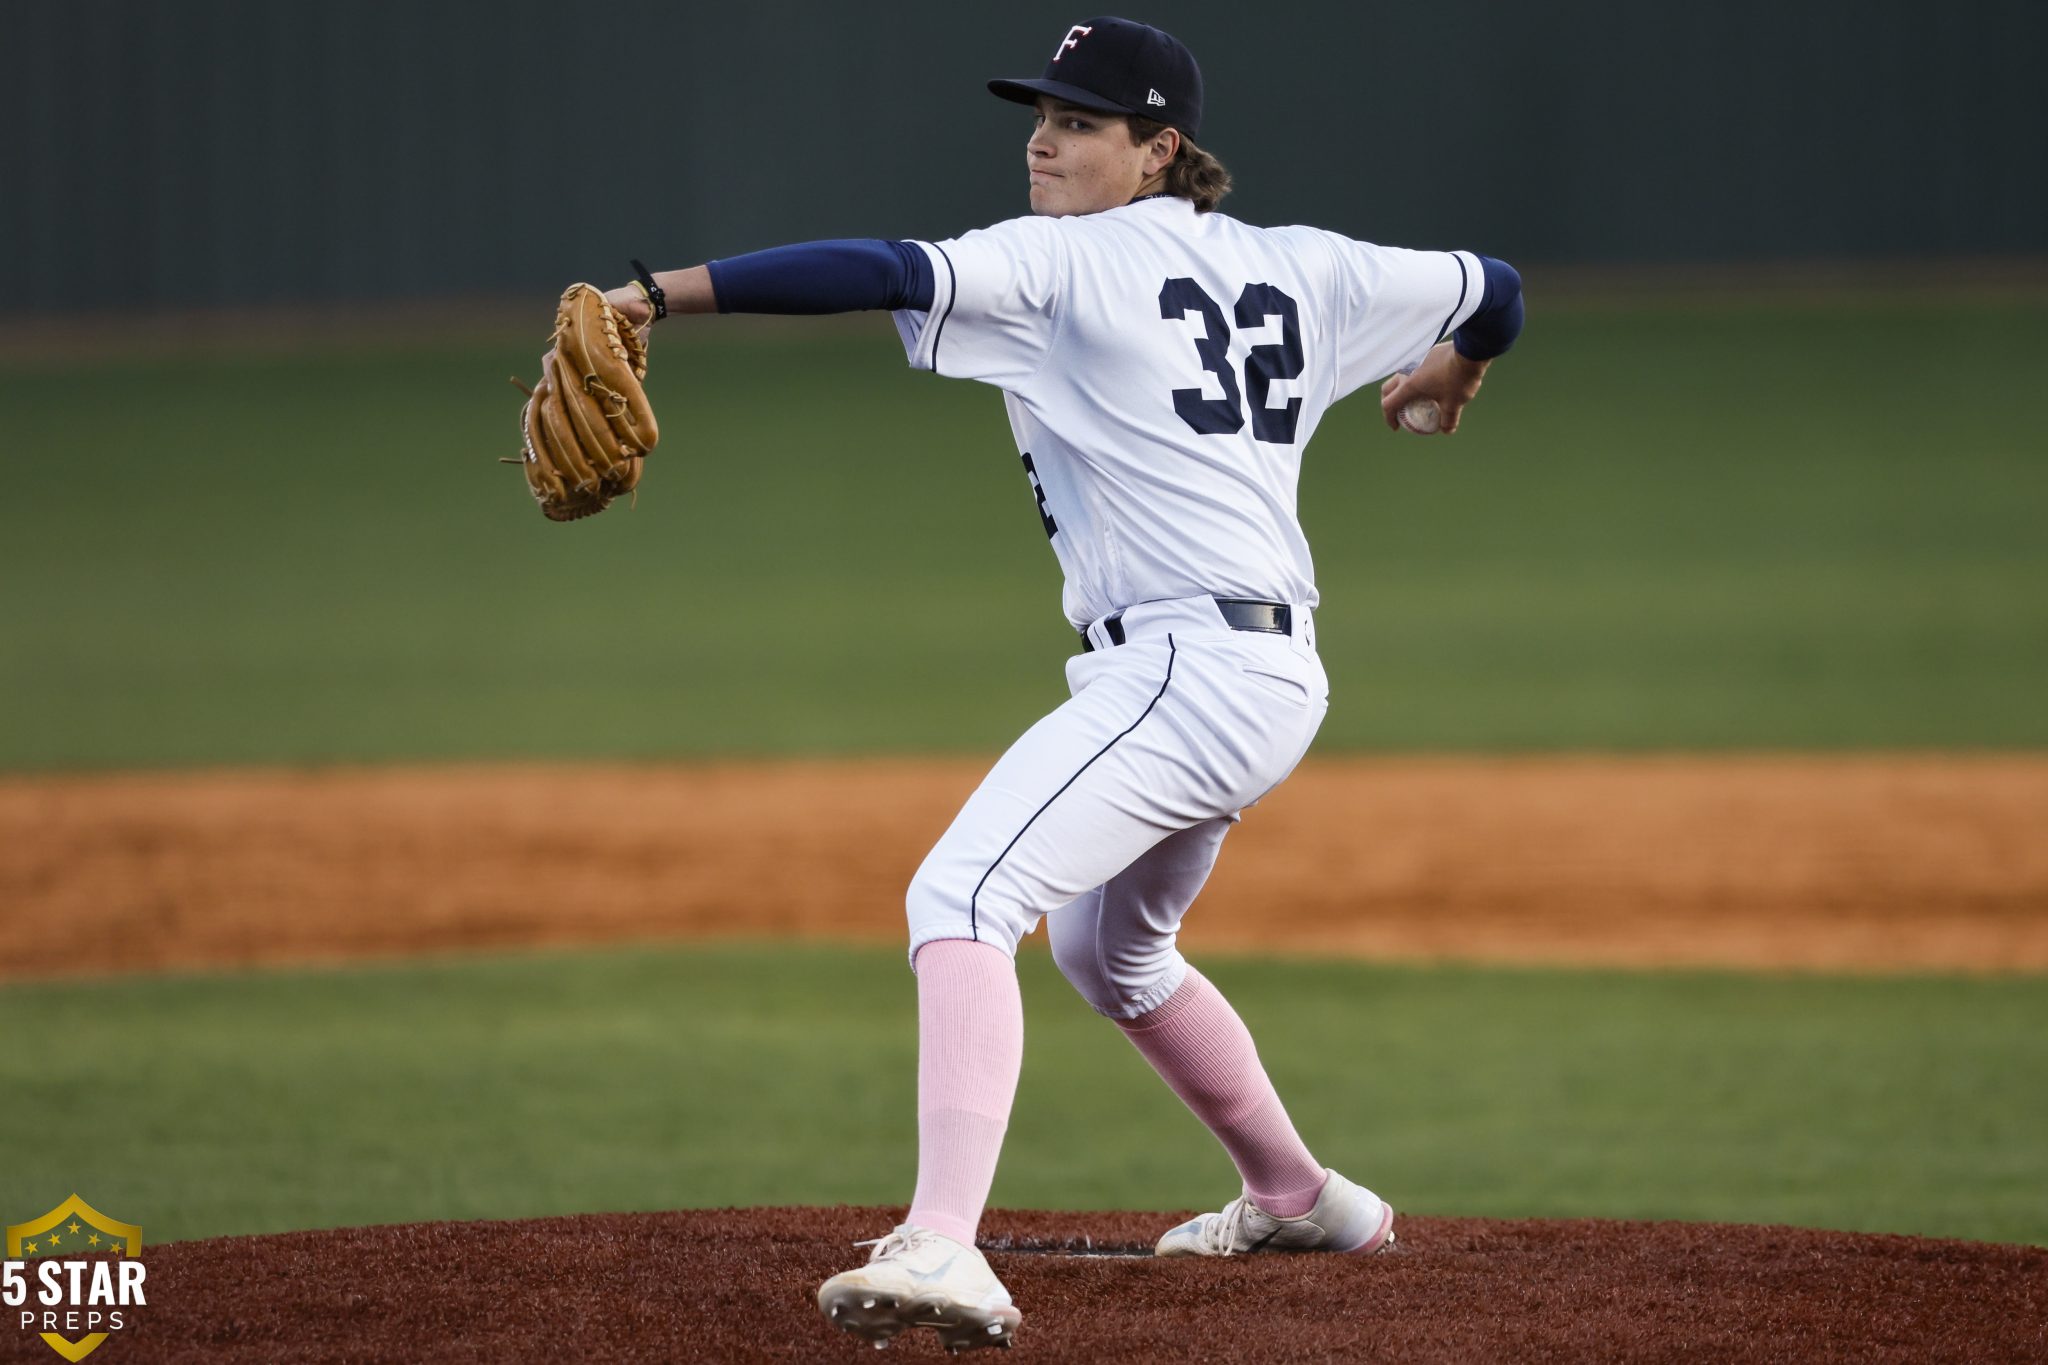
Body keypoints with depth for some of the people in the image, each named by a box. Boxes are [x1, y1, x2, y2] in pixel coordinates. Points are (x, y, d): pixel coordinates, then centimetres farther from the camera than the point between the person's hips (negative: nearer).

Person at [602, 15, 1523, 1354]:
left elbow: (885, 274, -21)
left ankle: (945, 1253, -41)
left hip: (1183, 671, -10)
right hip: (1272, 678, 10)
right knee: (1109, 947, 32)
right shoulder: (1297, 268, 15)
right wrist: (1446, 374, 49)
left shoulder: (1062, 263, -7)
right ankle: (1297, 1196, 49)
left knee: (962, 894, -24)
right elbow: (1491, 292, 25)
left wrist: (661, 292, -27)